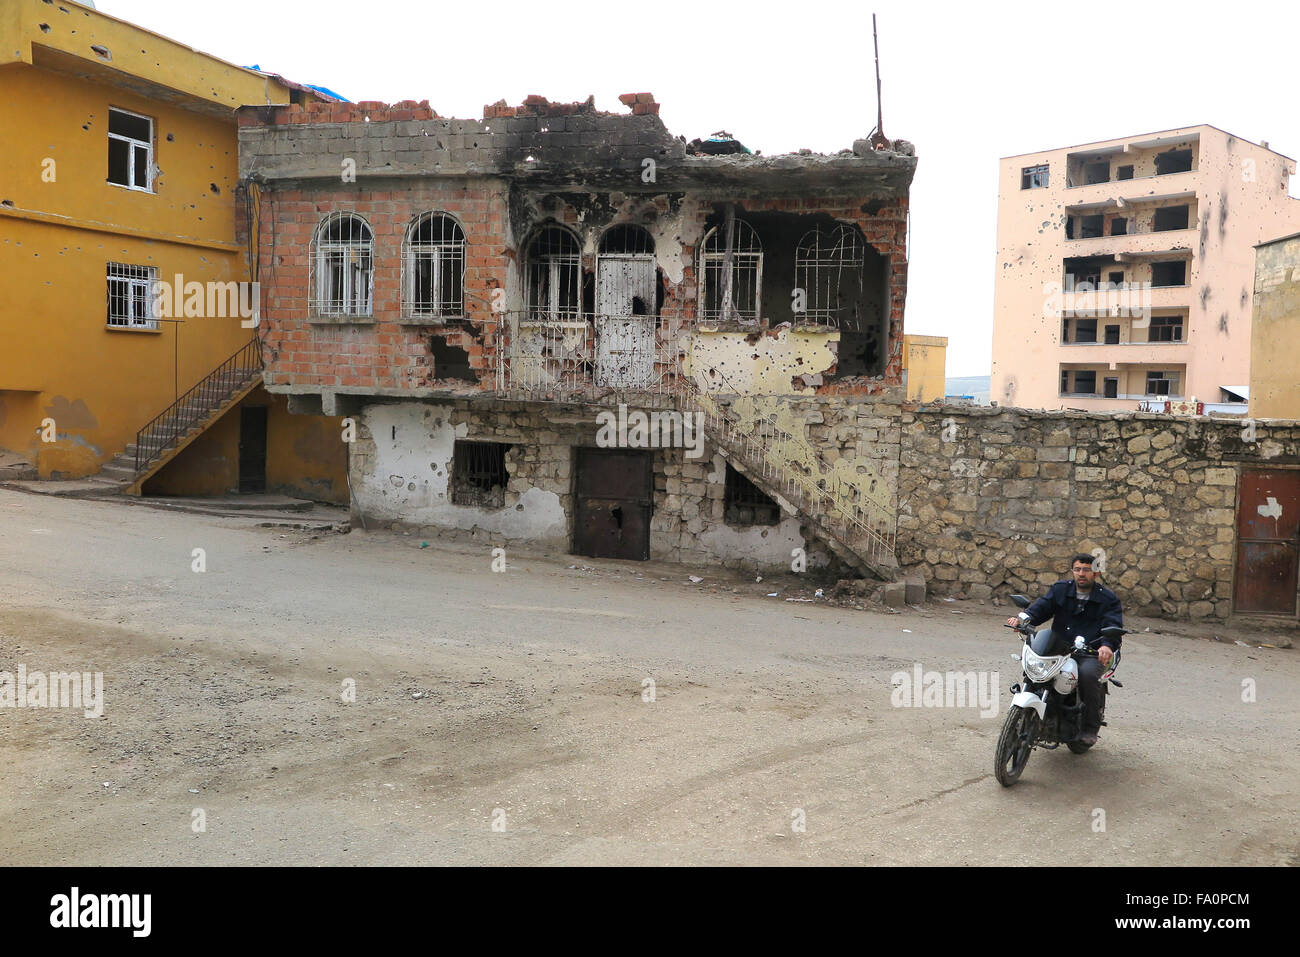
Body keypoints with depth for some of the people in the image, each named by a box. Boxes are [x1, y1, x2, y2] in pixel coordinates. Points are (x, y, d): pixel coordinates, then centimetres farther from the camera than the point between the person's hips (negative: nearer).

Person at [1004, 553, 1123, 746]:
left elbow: (1114, 626, -11)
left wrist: (1107, 645, -34)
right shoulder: (1060, 589, 11)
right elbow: (1042, 606, 0)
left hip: (1091, 654, -3)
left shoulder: (1108, 599, 3)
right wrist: (1023, 617, -23)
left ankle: (1090, 727, -14)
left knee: (1088, 673, -34)